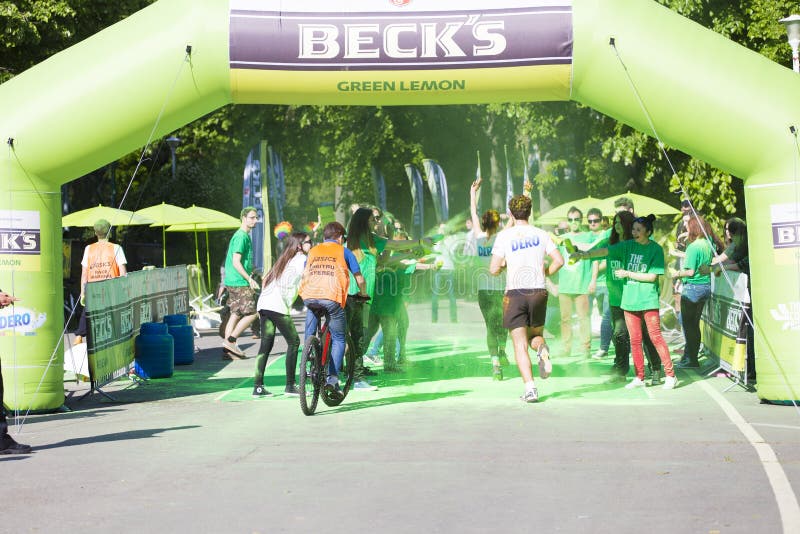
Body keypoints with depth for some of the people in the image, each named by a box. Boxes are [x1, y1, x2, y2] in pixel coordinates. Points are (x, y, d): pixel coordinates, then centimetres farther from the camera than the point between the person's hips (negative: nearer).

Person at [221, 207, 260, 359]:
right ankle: (230, 341, -7)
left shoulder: (245, 236, 18)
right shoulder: (241, 237, -14)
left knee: (236, 315, 9)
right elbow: (236, 262, -20)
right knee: (251, 313, -9)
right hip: (239, 283, -10)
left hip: (233, 282, 10)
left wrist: (248, 278, 27)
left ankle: (228, 350, 8)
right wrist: (249, 279, -21)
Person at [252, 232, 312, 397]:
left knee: (266, 345, 8)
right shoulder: (302, 259, -1)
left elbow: (265, 279, 26)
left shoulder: (284, 259, 24)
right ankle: (290, 386, 0)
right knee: (294, 342, 1)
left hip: (264, 303, 8)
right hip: (279, 306, -8)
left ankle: (258, 387, 5)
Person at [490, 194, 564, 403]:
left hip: (515, 293, -2)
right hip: (539, 292, 2)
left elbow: (494, 269, -5)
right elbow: (559, 261, -1)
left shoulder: (504, 236, -2)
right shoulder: (541, 234, 5)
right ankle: (542, 348, -14)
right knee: (535, 334, 22)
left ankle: (530, 388, -11)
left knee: (520, 345, 1)